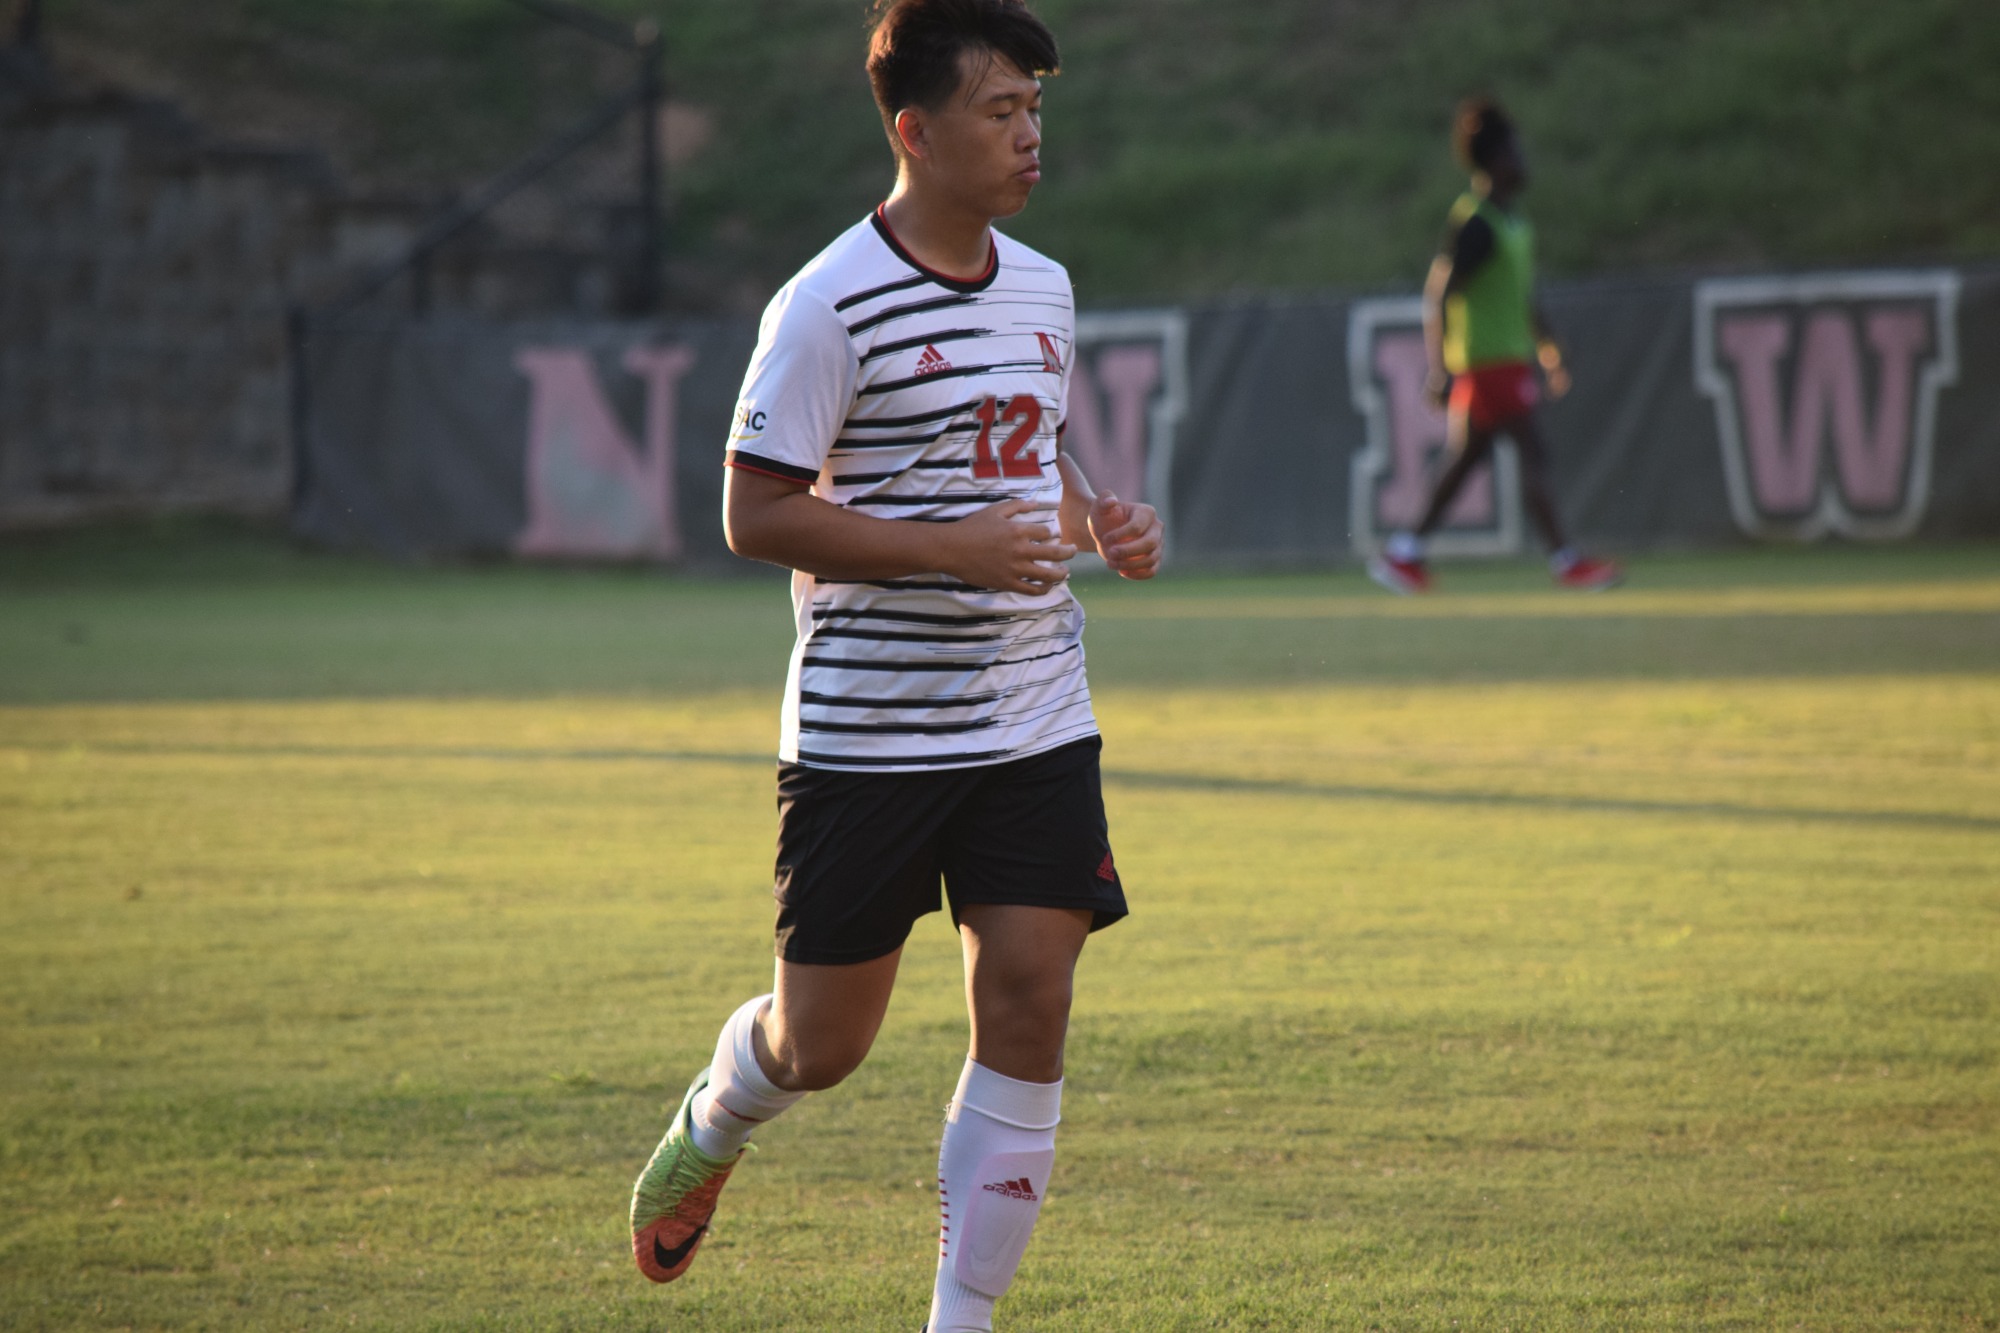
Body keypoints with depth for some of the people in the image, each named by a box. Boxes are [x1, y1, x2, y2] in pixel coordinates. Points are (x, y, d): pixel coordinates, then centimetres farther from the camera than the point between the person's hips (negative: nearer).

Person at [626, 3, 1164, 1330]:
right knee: (822, 1045, 4)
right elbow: (756, 515, -14)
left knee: (1028, 1011, -5)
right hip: (866, 730, -5)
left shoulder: (1044, 289, 10)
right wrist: (950, 548, -22)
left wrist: (1099, 522, 3)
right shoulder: (830, 306, -13)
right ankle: (711, 1128, 40)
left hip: (1037, 723, 5)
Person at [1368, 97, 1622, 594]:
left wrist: (1548, 348, 25)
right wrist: (1441, 369, -21)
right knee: (1533, 454, -10)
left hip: (1510, 357, 10)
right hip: (1488, 360, -10)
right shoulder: (1475, 222, -15)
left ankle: (1403, 553, 17)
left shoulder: (1513, 221, 15)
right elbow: (1439, 294, -18)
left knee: (1469, 457, 13)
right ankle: (1566, 561, -8)